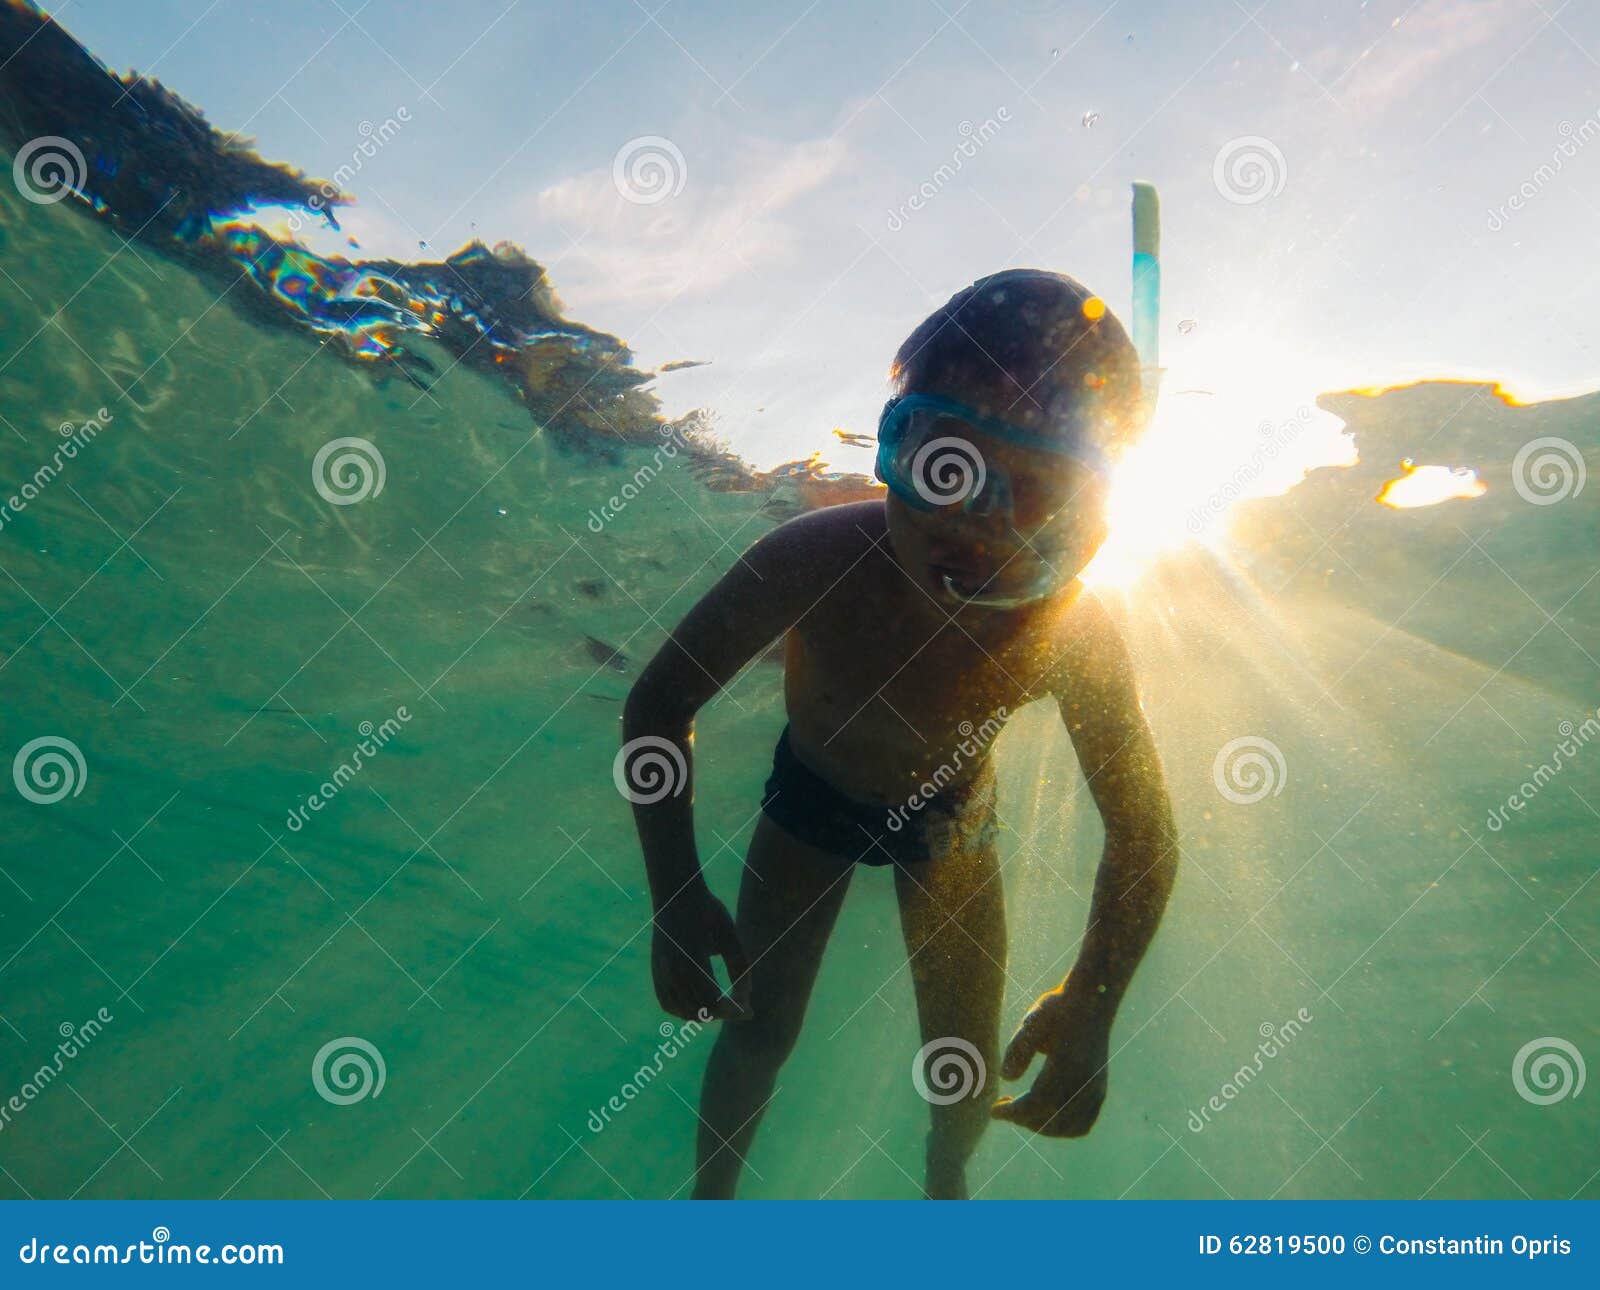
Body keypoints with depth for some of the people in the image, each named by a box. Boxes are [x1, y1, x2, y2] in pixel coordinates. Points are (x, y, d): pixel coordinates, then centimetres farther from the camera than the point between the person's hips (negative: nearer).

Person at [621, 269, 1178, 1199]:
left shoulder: (1075, 637, -34)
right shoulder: (816, 561, -38)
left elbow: (1145, 839, -23)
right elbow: (660, 704, -24)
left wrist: (1091, 1007, -37)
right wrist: (678, 899, -32)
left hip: (949, 815, 1)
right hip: (813, 796, -1)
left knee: (972, 1071, 6)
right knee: (756, 1033, -1)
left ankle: (945, 1185, 41)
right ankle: (710, 1197, 30)